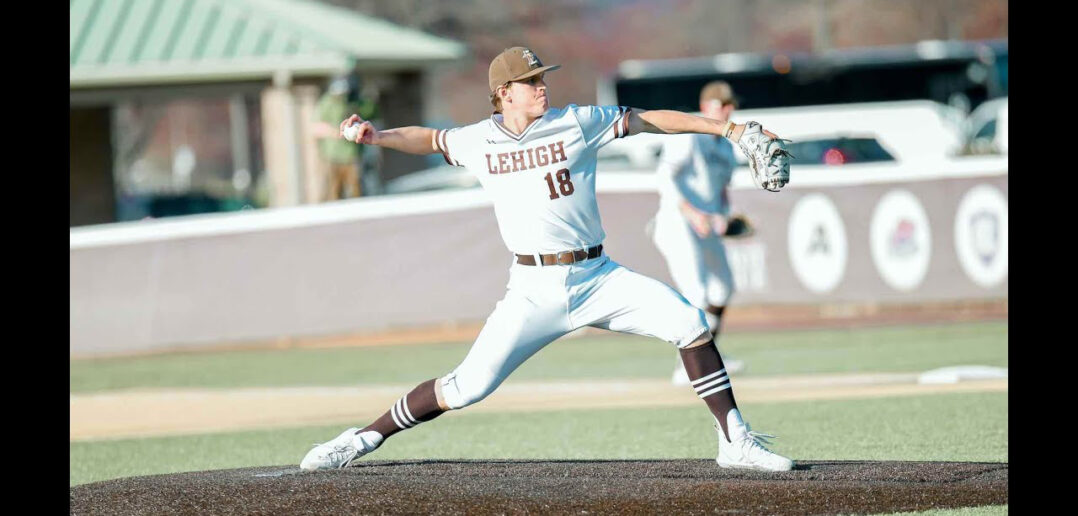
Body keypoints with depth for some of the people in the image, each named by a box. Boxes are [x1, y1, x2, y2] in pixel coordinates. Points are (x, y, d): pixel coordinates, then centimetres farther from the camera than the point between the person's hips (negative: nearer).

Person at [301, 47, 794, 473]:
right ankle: (365, 437, 8)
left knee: (691, 324, -16)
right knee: (468, 387, -9)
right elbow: (428, 139, 22)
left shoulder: (576, 122, 0)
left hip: (596, 279, 1)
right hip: (533, 293, -1)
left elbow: (650, 119, 2)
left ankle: (735, 443, -4)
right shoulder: (477, 140, 4)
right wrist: (377, 136, 6)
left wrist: (722, 127, -2)